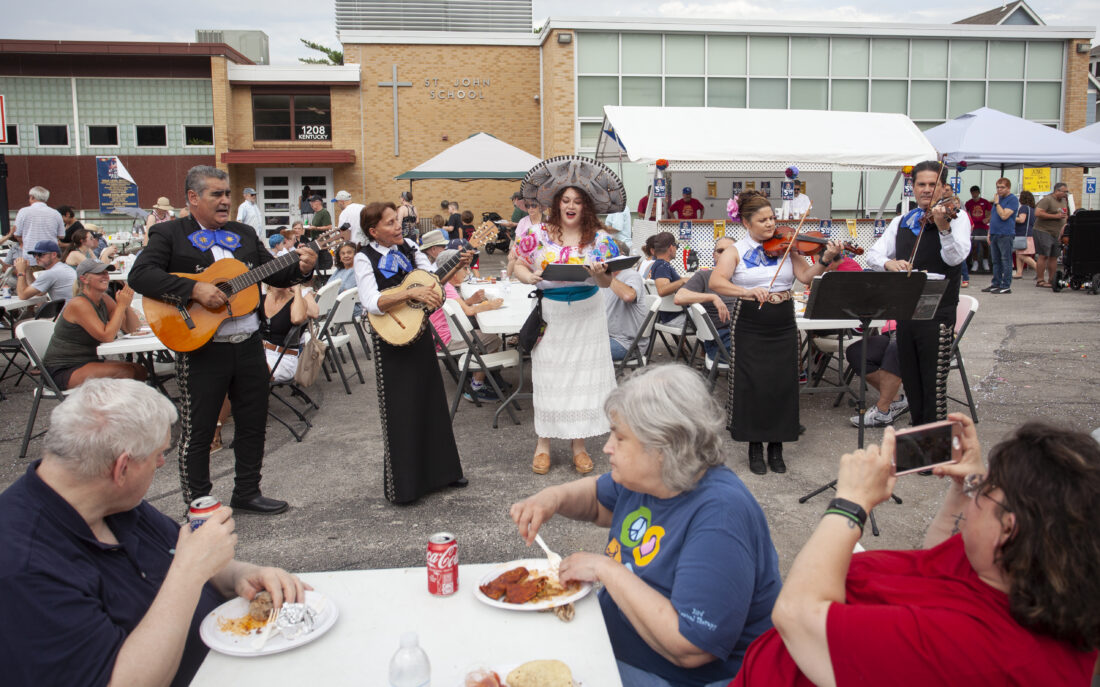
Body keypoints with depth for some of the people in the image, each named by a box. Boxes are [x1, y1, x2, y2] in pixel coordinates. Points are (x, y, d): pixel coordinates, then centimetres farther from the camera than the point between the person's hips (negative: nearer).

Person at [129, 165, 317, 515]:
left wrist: (301, 268, -6)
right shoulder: (169, 234, -3)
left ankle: (247, 492, 30)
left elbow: (274, 274, 15)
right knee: (197, 431, 5)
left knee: (254, 424, 13)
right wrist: (194, 290, -24)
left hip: (249, 345, 6)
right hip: (201, 349, -5)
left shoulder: (244, 234, 14)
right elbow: (140, 276, -16)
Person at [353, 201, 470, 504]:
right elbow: (371, 302, -23)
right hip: (391, 339, -6)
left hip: (419, 332, 6)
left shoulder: (409, 247, 4)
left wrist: (457, 267, -11)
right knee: (400, 410, 0)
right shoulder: (365, 258, -11)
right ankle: (404, 483, 13)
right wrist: (411, 293, -29)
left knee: (432, 402, 14)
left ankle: (440, 470, 29)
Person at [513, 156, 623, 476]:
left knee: (583, 375, 4)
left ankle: (579, 444, 17)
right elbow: (519, 266, 2)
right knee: (548, 376, 2)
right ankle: (543, 444, 15)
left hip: (586, 315, 1)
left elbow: (608, 282, 2)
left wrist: (598, 274, -20)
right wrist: (531, 277, -19)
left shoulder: (599, 239, 0)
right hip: (549, 314, -1)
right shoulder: (539, 234, -2)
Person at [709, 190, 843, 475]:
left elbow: (806, 276, -4)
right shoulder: (736, 251, 0)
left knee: (782, 384, 3)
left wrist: (826, 260, -21)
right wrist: (747, 291, -31)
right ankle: (755, 447, 15)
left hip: (783, 326, 2)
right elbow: (716, 282, -16)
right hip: (750, 327, -2)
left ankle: (776, 446, 18)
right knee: (753, 385, -1)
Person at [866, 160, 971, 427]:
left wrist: (942, 226, -35)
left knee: (934, 387, -3)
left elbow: (956, 257, -18)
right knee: (910, 382, 15)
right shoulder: (900, 222, 12)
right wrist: (889, 263, -17)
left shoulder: (957, 217, -2)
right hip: (905, 313, 5)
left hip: (937, 315, -5)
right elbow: (873, 255, 5)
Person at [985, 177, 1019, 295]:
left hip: (1005, 235, -8)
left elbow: (1004, 216, -19)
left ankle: (1006, 286, -2)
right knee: (995, 261, 11)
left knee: (1006, 261, -5)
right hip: (994, 234, 8)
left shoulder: (1012, 199, -8)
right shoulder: (998, 198, 18)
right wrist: (990, 233, 17)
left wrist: (997, 203, -11)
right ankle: (996, 284, 17)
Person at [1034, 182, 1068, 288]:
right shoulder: (1047, 199, -10)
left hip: (1057, 233, 8)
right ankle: (1040, 280, -7)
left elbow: (1065, 215, 31)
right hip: (1044, 231, -8)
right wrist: (1055, 216, -18)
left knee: (1054, 256, 7)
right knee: (1043, 256, -9)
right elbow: (1038, 213, -20)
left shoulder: (1064, 201, 17)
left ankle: (1051, 279, 12)